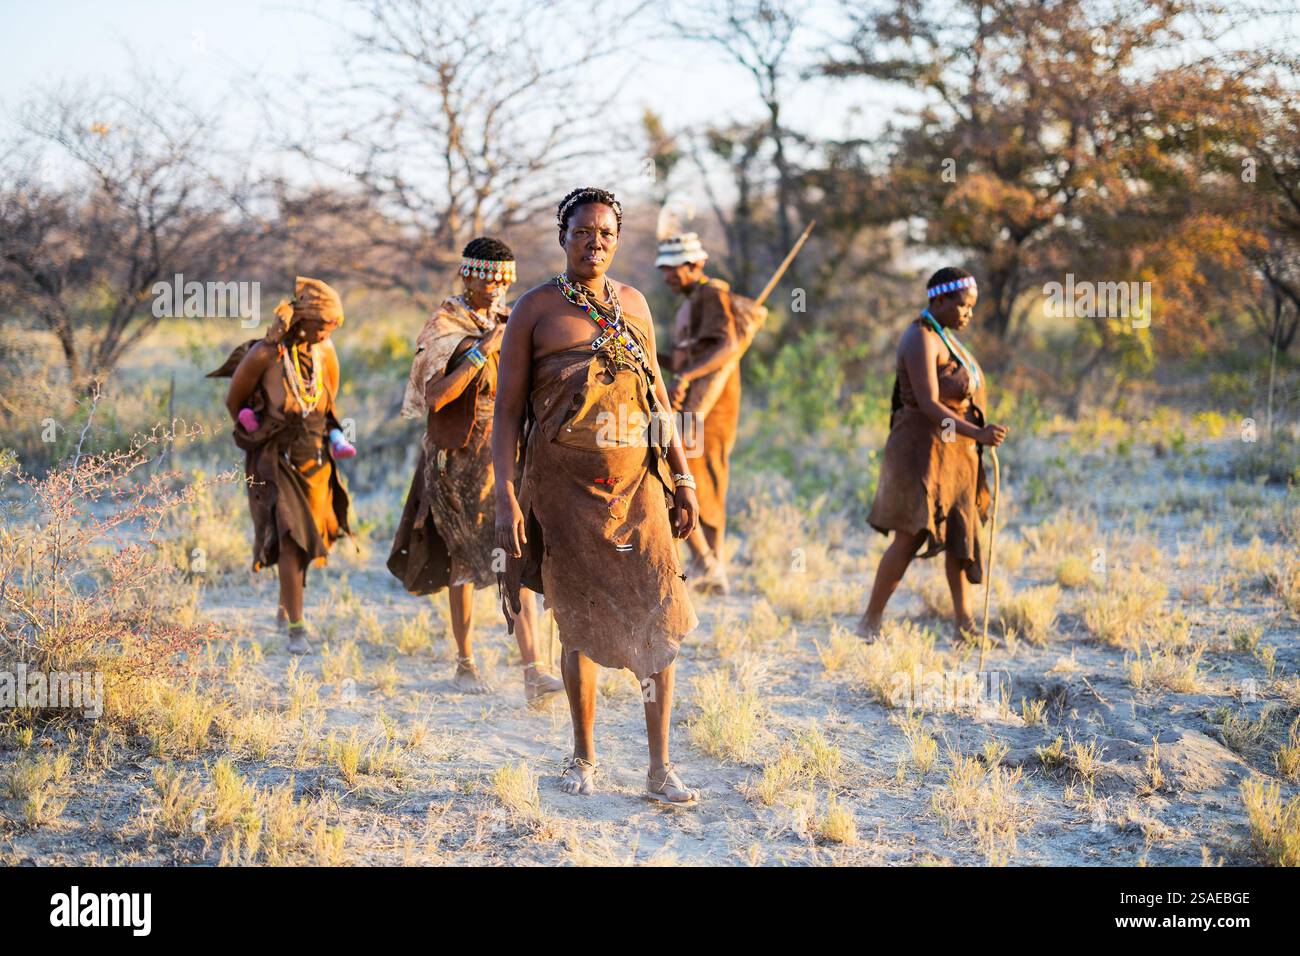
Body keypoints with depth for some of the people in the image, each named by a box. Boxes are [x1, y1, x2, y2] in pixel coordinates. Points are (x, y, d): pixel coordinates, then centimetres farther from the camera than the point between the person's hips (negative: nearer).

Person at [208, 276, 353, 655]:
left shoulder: (324, 351, -1)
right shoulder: (264, 354, -17)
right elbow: (233, 401, -2)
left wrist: (335, 436, 5)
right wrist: (256, 438, 8)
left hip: (315, 458, 6)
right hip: (275, 462, -6)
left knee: (313, 536, 14)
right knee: (290, 538, -15)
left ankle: (286, 606, 38)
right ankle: (297, 628, -13)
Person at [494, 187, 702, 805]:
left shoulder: (633, 304, 12)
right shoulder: (536, 309, 0)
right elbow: (508, 410, -2)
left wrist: (683, 480, 11)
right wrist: (507, 498, -11)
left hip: (637, 480, 3)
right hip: (564, 482, -3)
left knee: (658, 620, -5)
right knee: (580, 622, 5)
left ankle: (660, 768, 0)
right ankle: (583, 757, 23)